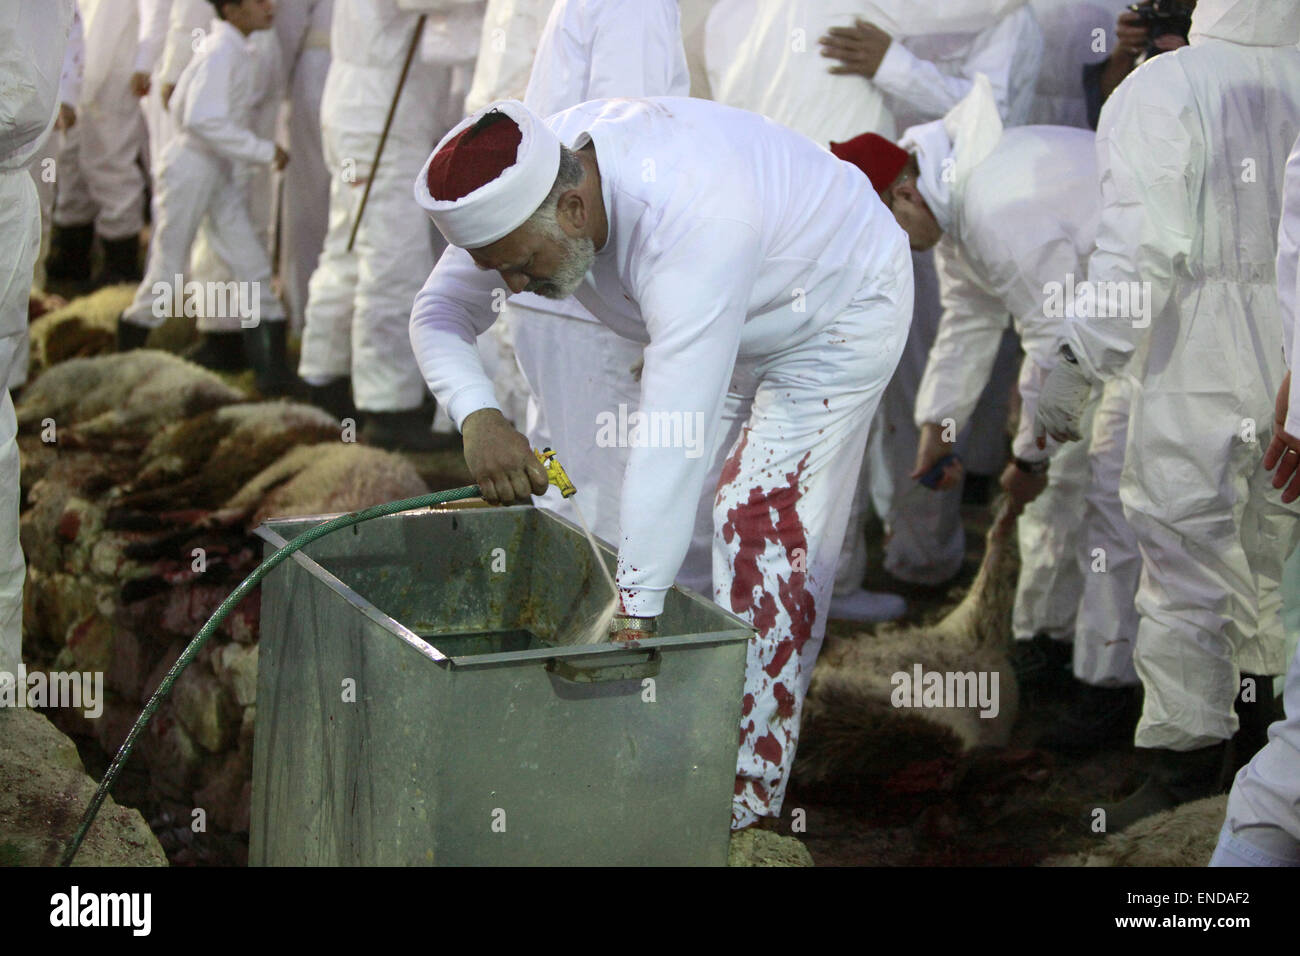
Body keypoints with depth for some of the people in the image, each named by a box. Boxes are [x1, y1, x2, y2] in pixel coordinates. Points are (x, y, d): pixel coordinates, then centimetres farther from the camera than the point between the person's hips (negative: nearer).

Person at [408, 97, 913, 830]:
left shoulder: (689, 225, -45)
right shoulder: (522, 182, -21)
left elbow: (675, 435, -47)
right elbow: (440, 310, -13)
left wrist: (635, 613, -46)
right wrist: (478, 416, -34)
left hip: (838, 308, -8)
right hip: (736, 315, 8)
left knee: (768, 529, -15)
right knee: (667, 514, 5)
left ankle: (745, 804, -10)